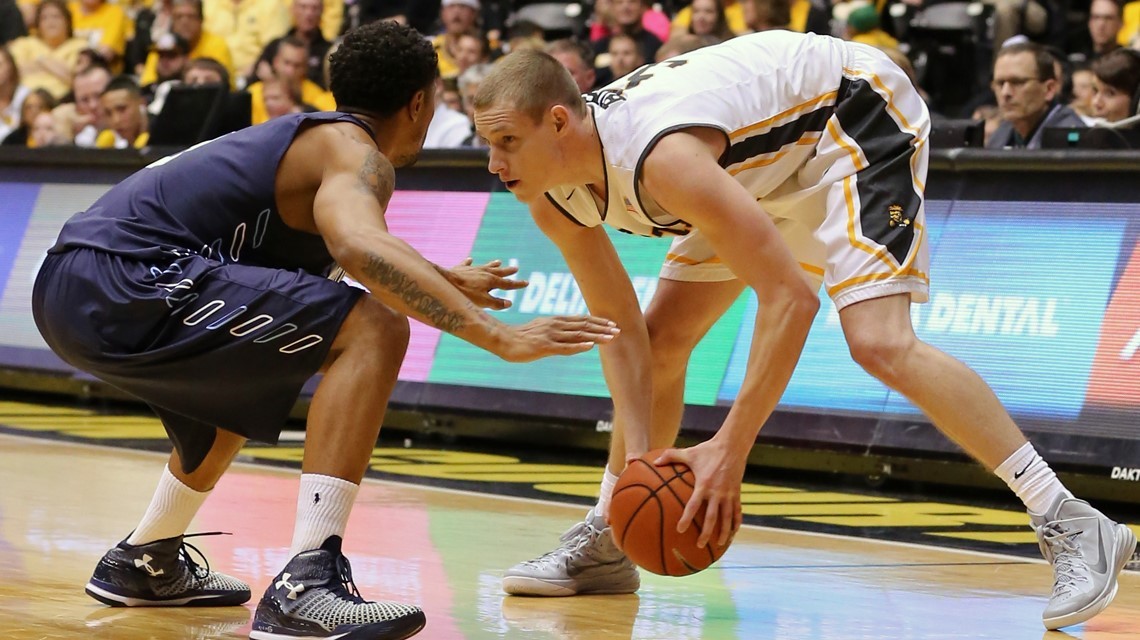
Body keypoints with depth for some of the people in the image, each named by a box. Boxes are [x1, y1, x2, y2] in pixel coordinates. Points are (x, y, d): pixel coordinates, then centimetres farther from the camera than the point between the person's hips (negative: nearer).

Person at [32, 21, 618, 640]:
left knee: (246, 381, 36)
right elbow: (362, 249, -28)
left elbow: (336, 256, 48)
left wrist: (442, 283, 57)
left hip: (67, 287, 10)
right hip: (120, 280, -10)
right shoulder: (353, 152, -4)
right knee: (371, 329, -16)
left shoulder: (300, 135, 26)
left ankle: (143, 564, 46)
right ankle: (305, 586, -26)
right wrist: (498, 337, -30)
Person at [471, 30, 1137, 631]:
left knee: (879, 342, -25)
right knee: (659, 341, 7)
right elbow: (620, 329, -2)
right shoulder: (555, 203, -13)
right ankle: (603, 544, 23)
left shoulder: (662, 157, -39)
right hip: (773, 158, 9)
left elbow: (791, 298, -39)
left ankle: (1073, 528, -22)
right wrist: (638, 453, -16)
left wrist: (729, 449, -38)